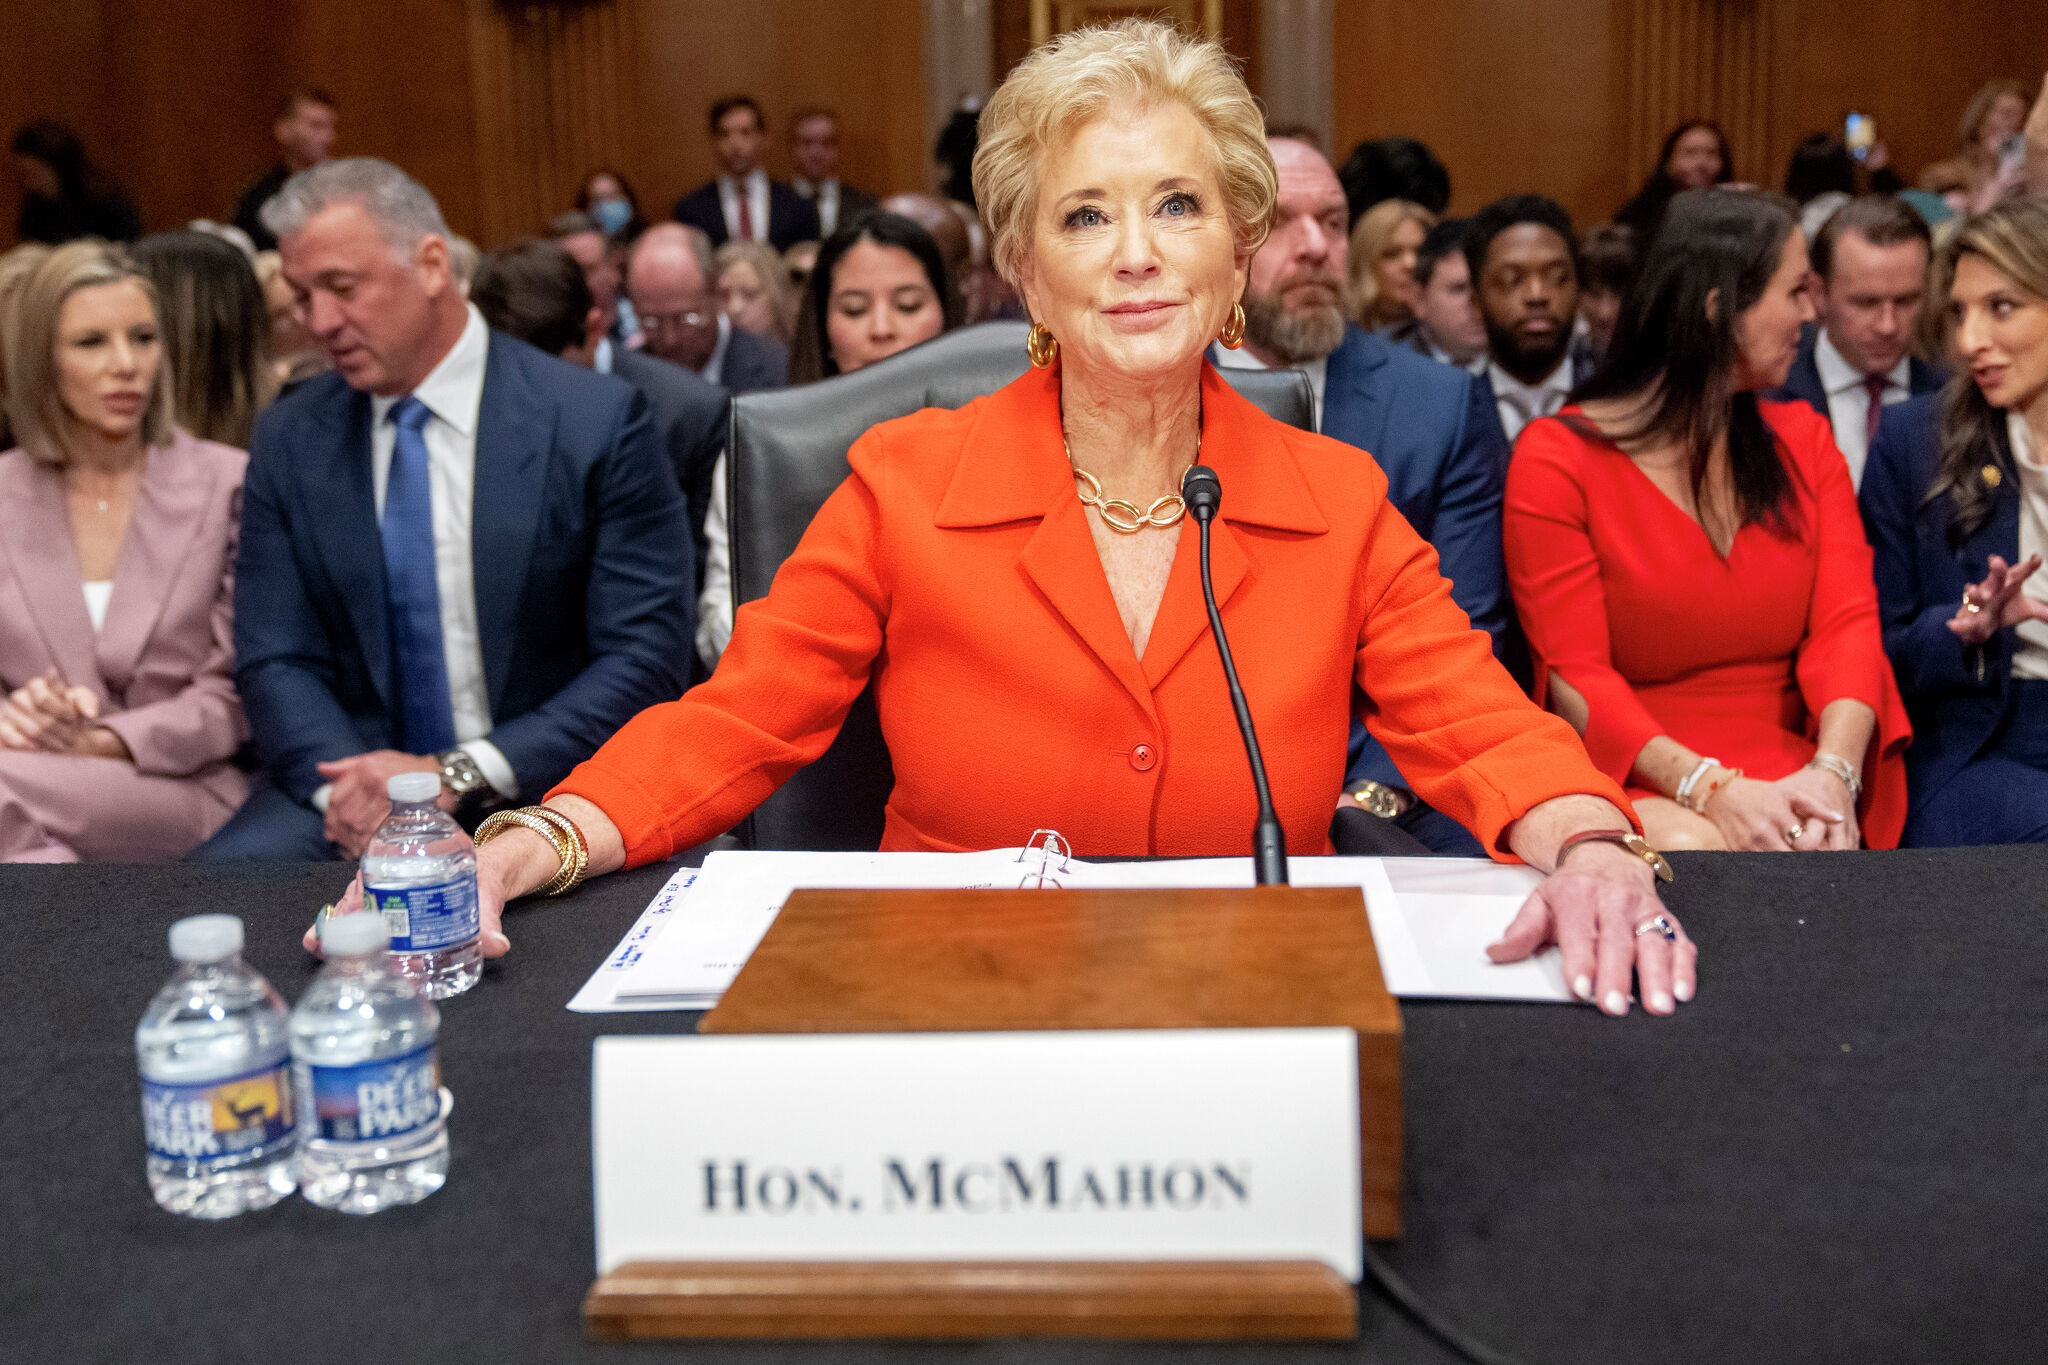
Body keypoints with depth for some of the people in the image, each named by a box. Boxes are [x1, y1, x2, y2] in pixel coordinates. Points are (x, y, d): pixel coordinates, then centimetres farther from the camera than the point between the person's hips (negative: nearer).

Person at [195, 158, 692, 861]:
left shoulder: (598, 421, -6)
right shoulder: (287, 440, 7)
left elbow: (647, 659, -9)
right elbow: (277, 662, 4)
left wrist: (457, 774, -17)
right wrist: (345, 787, -17)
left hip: (540, 793, -3)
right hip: (359, 779, 4)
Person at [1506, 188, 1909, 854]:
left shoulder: (1803, 439, 14)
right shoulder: (1556, 458, -3)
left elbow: (1847, 621, 1)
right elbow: (1575, 676, -9)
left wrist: (1832, 772, -20)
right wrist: (1708, 788, -26)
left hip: (1784, 768, 3)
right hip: (1631, 782, -3)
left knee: (1818, 847, -31)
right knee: (1691, 850, -35)